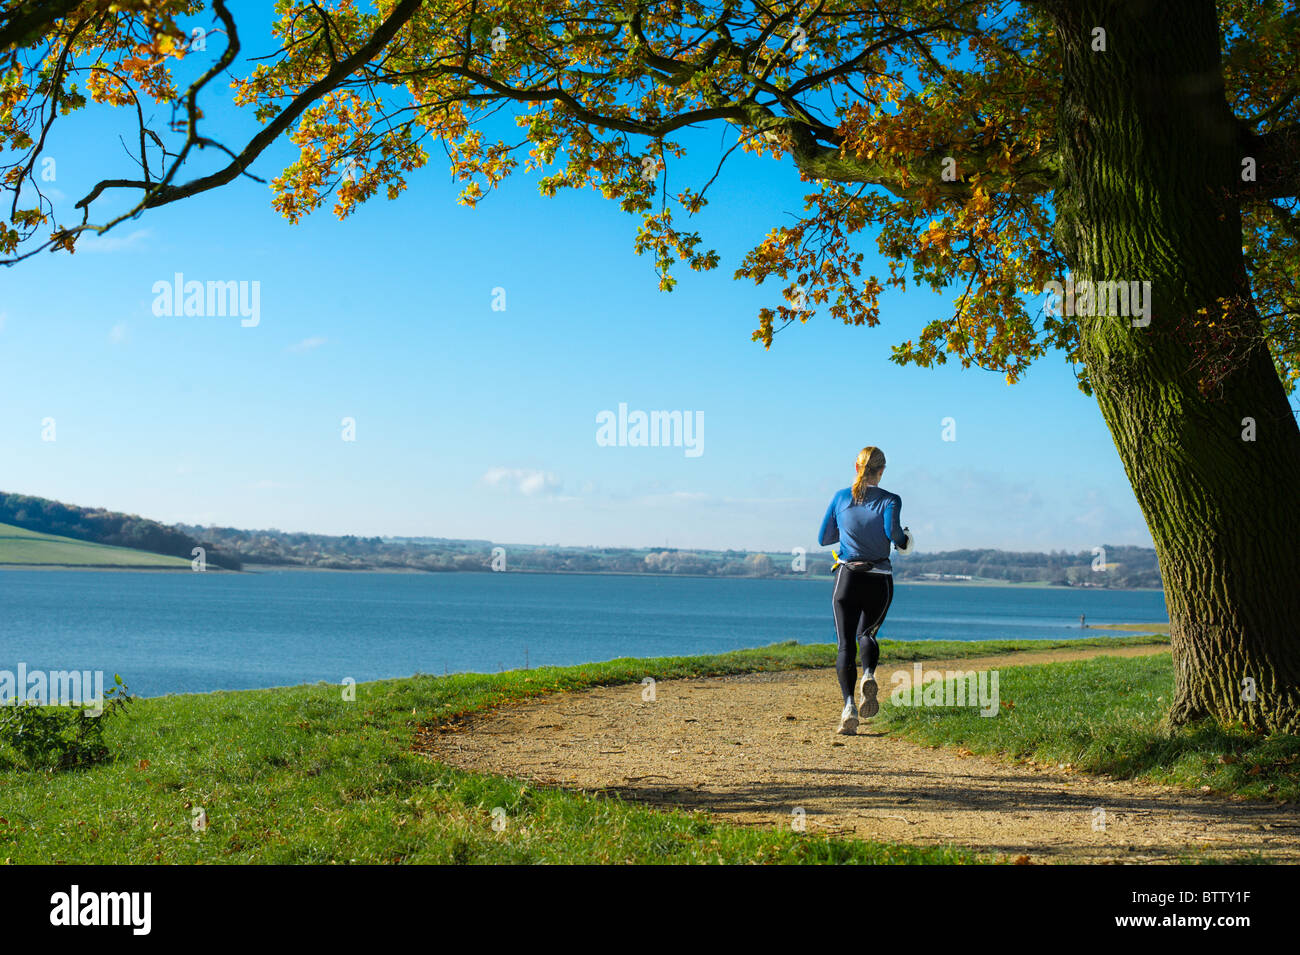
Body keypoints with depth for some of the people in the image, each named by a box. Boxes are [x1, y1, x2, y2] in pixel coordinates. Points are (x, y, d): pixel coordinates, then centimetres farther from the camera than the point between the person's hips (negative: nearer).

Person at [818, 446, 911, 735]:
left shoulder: (841, 498, 6)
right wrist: (903, 541, 3)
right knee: (866, 634, 20)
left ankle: (849, 705, -21)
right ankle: (868, 676, -13)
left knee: (845, 644, -1)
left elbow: (823, 538, 12)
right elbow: (892, 531, -19)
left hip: (847, 578, 0)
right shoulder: (890, 500, -1)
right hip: (879, 581, 0)